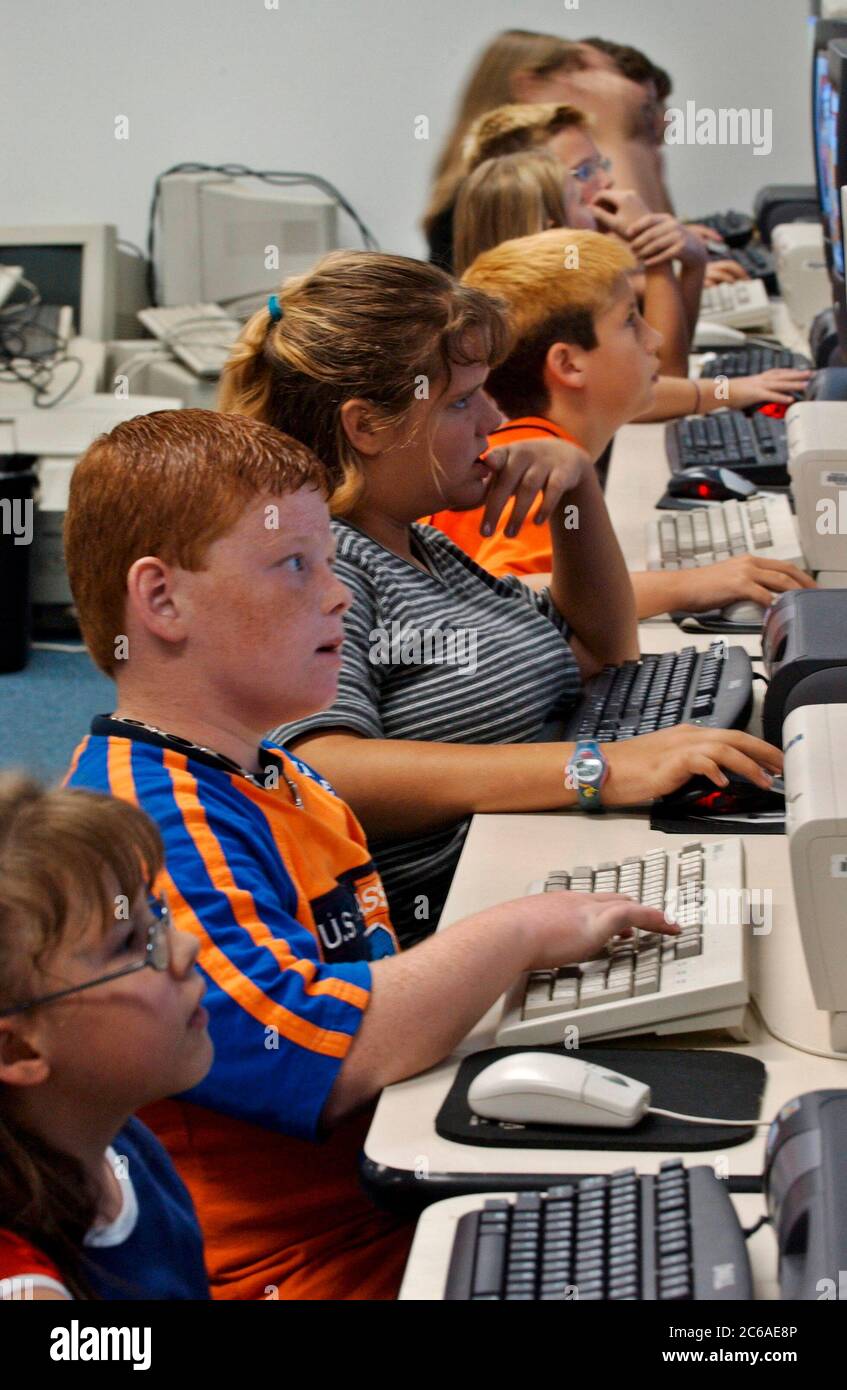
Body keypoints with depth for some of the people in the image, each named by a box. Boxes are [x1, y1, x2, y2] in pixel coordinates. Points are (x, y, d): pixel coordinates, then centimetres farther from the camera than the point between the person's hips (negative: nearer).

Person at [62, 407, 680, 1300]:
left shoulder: (281, 783, 12)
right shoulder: (144, 829, -21)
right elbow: (313, 1053, -30)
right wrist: (517, 933, -18)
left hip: (391, 1212, 10)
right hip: (287, 1265, -9)